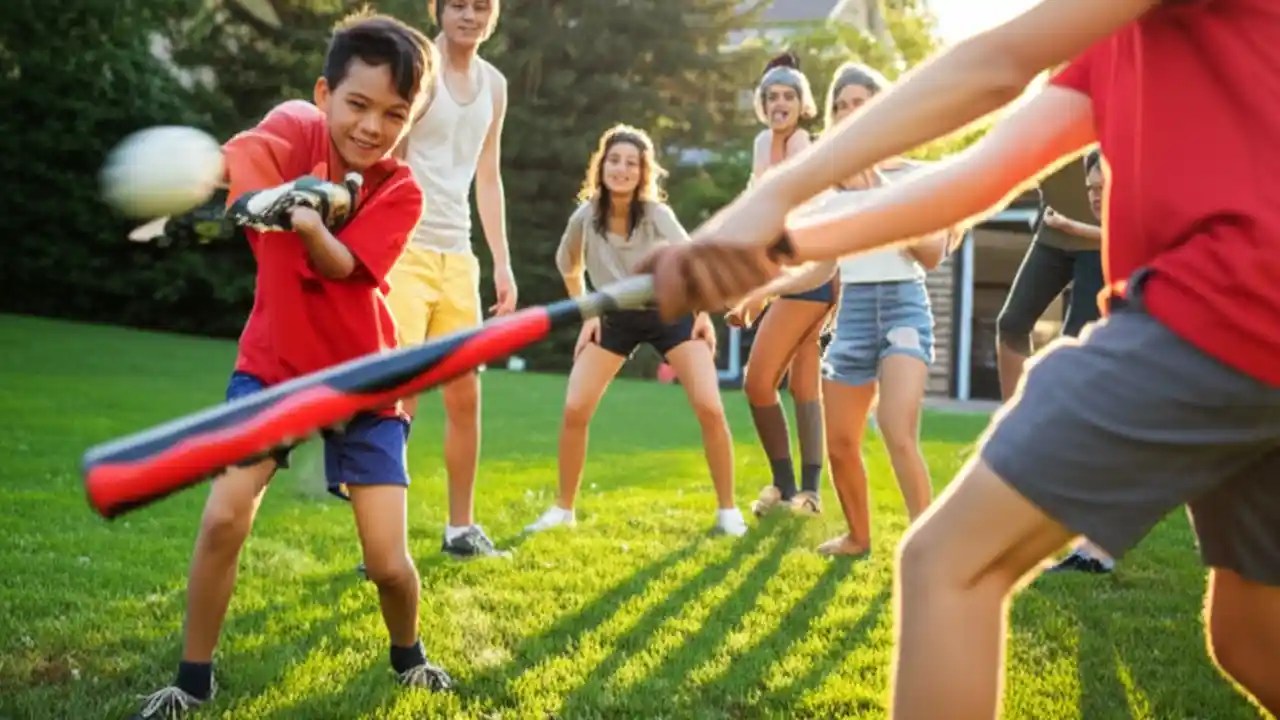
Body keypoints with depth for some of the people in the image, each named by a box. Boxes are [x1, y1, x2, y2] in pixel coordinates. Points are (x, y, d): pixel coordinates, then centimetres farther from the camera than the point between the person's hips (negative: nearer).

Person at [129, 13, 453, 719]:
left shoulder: (401, 191, -11)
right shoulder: (297, 125, -10)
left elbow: (341, 266, -26)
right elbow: (248, 150, -34)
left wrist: (309, 222, -47)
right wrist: (258, 190, -57)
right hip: (272, 365, 0)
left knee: (389, 561, -6)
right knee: (223, 517, -15)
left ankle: (408, 656, 26)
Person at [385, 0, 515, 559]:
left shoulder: (494, 84, 13)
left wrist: (502, 262, 15)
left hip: (459, 254, 7)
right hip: (405, 248, -7)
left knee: (465, 395, 10)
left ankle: (461, 529, 23)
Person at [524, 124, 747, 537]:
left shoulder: (656, 215, -24)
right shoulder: (585, 217, -15)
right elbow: (569, 266, 4)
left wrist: (703, 313, -22)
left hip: (670, 312, -2)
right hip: (615, 317, 2)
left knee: (710, 408, -16)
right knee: (574, 410, -10)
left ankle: (728, 510, 0)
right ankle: (563, 509, 8)